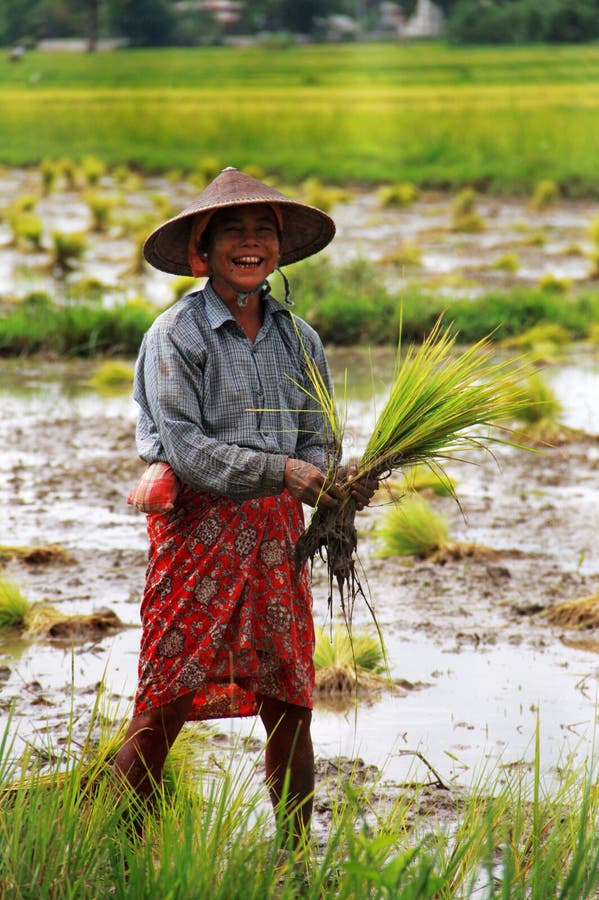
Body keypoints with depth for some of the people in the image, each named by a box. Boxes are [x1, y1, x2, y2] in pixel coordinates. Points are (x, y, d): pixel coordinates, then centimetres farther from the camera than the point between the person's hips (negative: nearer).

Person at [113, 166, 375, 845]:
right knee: (165, 705, -7)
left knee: (289, 705, 5)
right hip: (197, 527, -5)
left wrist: (336, 483, -10)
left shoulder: (297, 337, 11)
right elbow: (185, 447, -13)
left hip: (274, 531, 5)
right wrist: (281, 470, -20)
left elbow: (317, 440, 12)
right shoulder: (175, 335, -5)